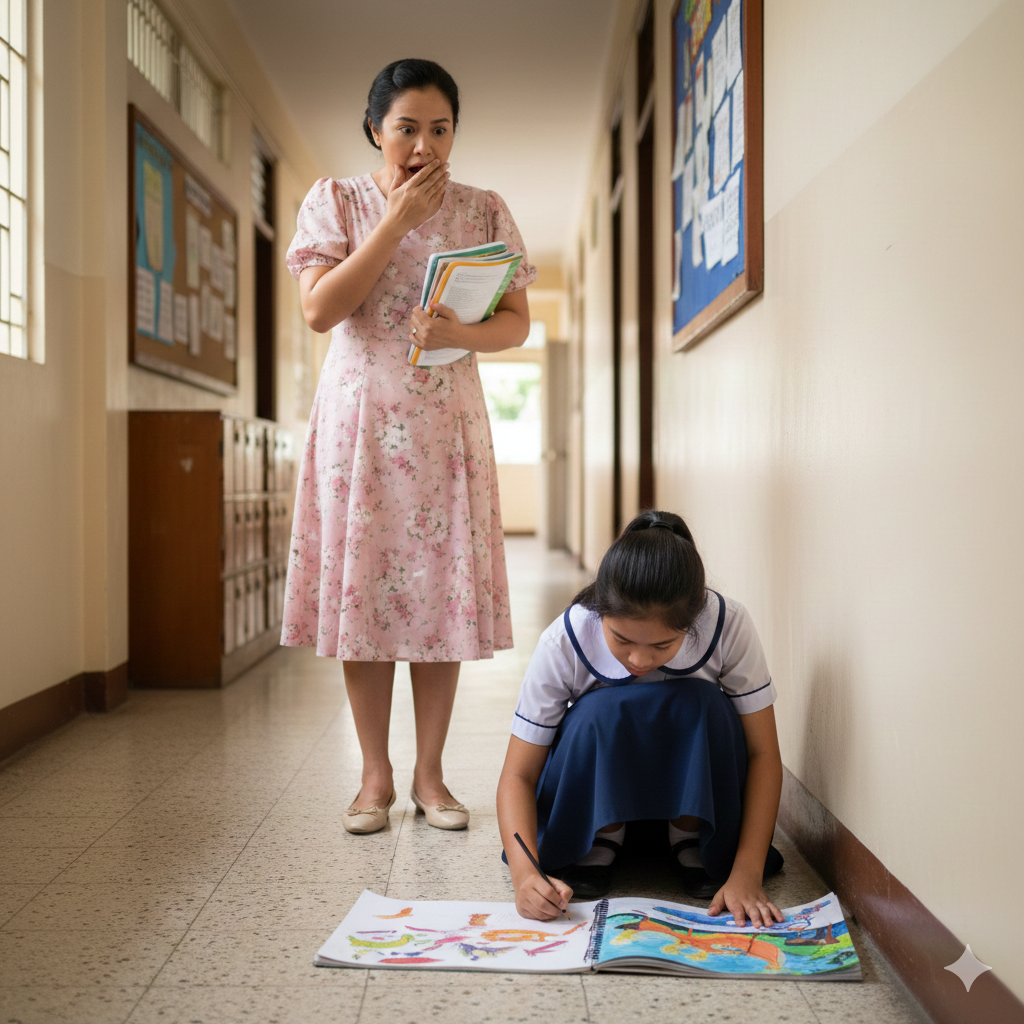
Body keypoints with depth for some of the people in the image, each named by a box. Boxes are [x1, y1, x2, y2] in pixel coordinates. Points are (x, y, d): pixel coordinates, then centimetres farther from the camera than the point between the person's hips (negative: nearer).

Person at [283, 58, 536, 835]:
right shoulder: (335, 201, 4)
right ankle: (376, 776, 13)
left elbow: (518, 322, 4)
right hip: (359, 420, -1)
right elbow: (319, 310, -9)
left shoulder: (484, 211, 7)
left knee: (443, 592, 0)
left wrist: (461, 332, -18)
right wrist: (396, 219, -11)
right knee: (360, 589, -1)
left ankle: (430, 773, 13)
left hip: (447, 422, 1)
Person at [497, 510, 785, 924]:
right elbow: (518, 774, -22)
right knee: (602, 710, -34)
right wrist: (525, 874, -39)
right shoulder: (564, 642, -27)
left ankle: (693, 842, -9)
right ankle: (599, 841, -10)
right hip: (597, 780, -1)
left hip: (698, 787, 1)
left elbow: (762, 753, -19)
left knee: (702, 703, -32)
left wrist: (747, 874, -29)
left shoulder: (729, 627, -26)